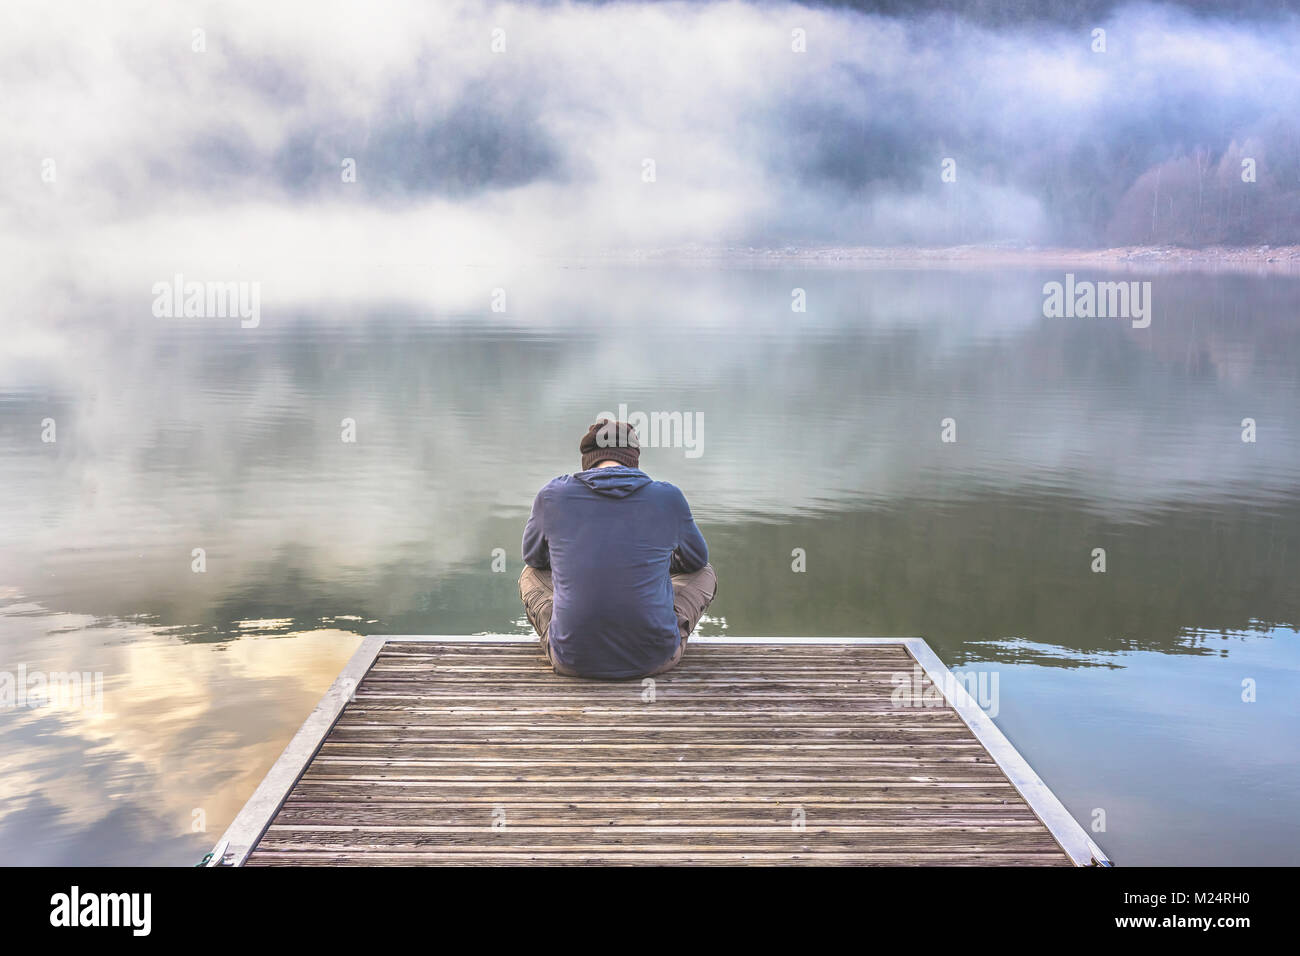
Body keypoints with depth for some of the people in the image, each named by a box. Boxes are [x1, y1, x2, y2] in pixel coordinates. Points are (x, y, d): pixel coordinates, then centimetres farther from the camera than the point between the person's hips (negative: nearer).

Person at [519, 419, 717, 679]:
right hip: (653, 659, -1)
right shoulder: (668, 497, -2)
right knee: (704, 573, 27)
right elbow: (696, 559, 19)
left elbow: (534, 556, 20)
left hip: (574, 658, 1)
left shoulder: (552, 495, -1)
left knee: (532, 575, 31)